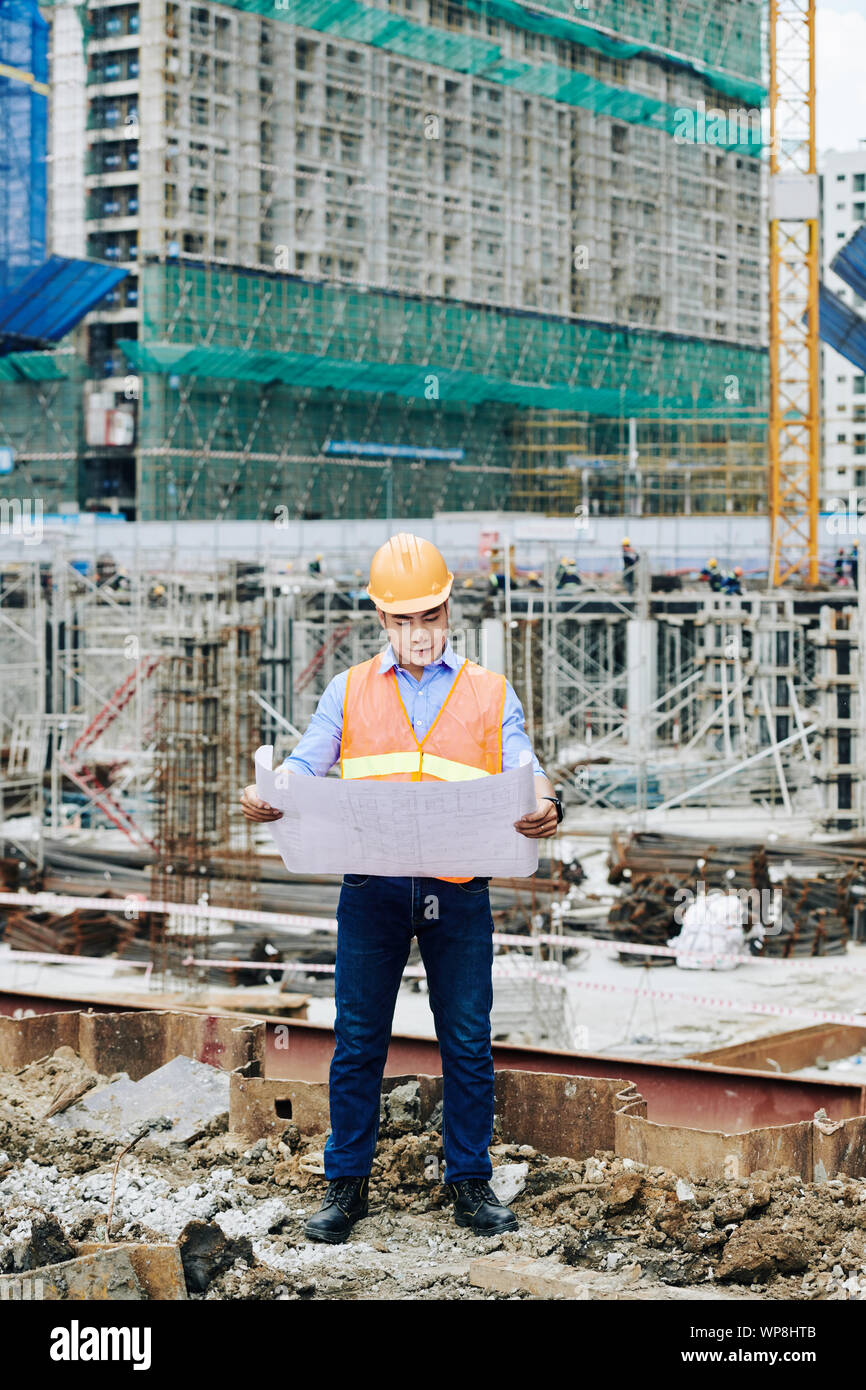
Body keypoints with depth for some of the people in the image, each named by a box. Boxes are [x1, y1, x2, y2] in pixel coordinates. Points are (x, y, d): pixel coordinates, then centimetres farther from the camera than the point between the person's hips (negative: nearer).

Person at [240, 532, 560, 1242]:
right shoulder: (350, 691, 11)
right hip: (372, 886, 0)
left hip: (459, 891, 0)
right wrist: (268, 798, -17)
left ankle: (471, 1182, 16)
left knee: (468, 1043, 4)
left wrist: (545, 805, -23)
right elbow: (305, 765, 5)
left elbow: (522, 770, 0)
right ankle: (347, 1183, 14)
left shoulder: (490, 693, 9)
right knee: (358, 1041, 4)